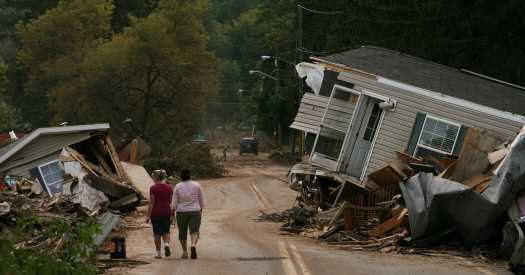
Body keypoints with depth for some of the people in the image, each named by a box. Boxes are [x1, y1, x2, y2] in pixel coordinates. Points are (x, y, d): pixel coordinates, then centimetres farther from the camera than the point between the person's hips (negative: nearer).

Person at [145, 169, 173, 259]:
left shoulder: (153, 188, -10)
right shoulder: (169, 187, 2)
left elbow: (151, 203, -11)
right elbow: (171, 202, 4)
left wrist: (148, 215, -7)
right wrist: (172, 214, 11)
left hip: (156, 213, -3)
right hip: (167, 212, 3)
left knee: (157, 233, 7)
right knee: (166, 231, 16)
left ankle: (158, 253, 9)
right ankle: (166, 244, -13)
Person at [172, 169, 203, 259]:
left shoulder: (178, 186, -2)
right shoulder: (197, 185, 0)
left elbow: (174, 202, -4)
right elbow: (201, 200, 5)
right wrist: (201, 211, 18)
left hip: (181, 212, 0)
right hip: (195, 212, 0)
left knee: (182, 232, 13)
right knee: (194, 231, -3)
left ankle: (185, 252, 17)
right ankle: (193, 245, -31)